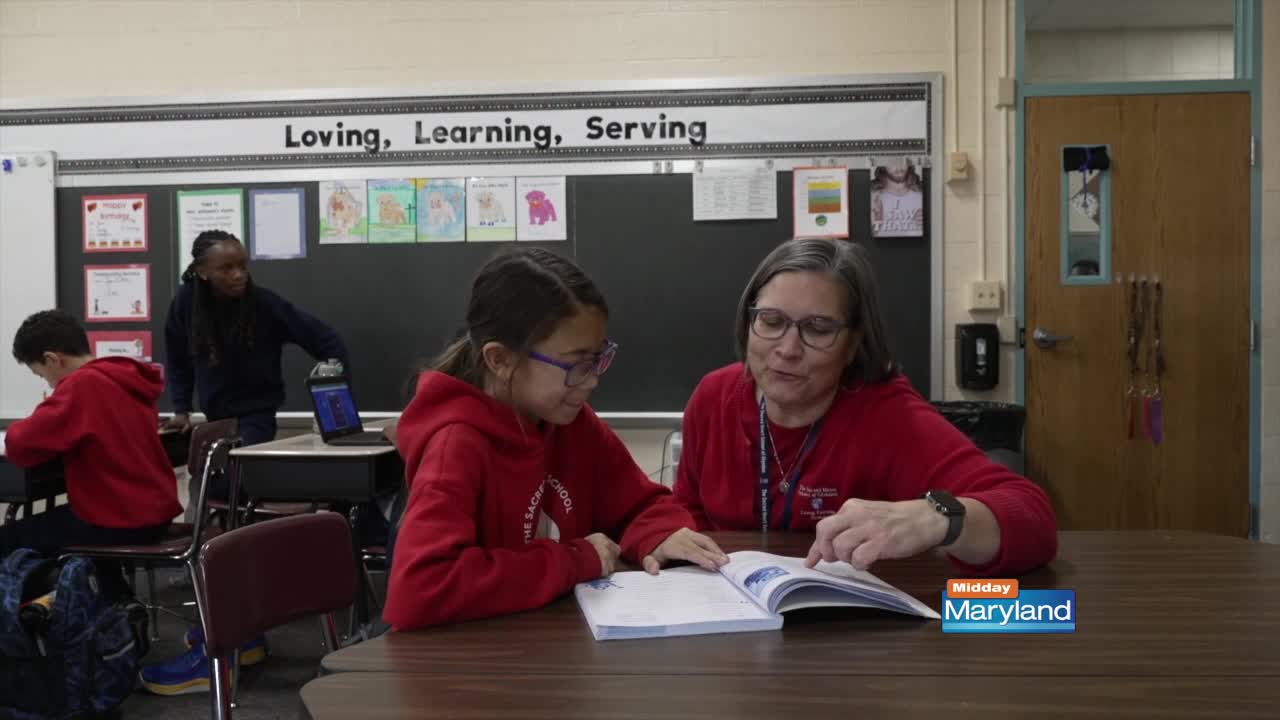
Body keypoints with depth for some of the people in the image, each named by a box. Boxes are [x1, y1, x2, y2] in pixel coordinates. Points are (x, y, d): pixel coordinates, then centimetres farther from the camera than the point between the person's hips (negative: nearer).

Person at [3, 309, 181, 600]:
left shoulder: (83, 384, -18)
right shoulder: (129, 377, 7)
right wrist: (57, 413, 14)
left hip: (120, 523, -9)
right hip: (156, 513, 9)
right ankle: (118, 604, 35)